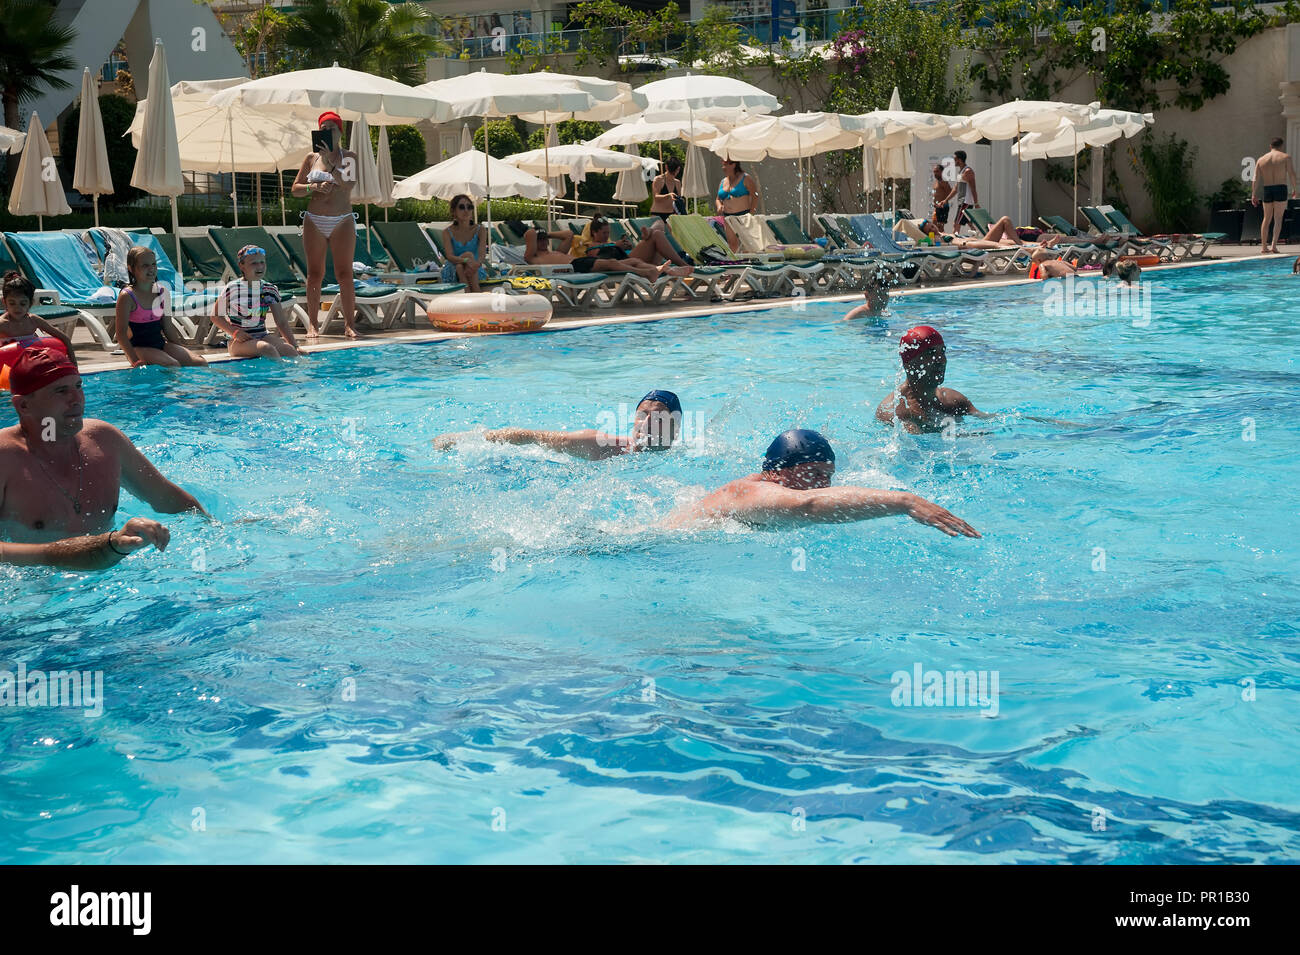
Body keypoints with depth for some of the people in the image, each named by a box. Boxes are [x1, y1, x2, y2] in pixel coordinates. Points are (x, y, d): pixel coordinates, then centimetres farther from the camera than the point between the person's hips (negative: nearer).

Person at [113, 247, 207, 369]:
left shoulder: (161, 292, 8)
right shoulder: (127, 297, -10)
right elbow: (121, 333, -12)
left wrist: (180, 350, 10)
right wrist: (135, 361, -20)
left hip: (161, 344, 6)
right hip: (139, 347, -6)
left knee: (201, 363, -11)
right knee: (173, 365, -31)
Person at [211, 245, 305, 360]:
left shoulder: (270, 290, 6)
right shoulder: (231, 289, -7)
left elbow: (282, 322, 7)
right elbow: (216, 317, 2)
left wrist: (295, 346, -3)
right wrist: (235, 332, -13)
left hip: (263, 337, 4)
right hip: (239, 341, -4)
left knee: (289, 350, -26)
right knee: (267, 349, -34)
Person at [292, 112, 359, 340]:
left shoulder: (349, 156, 3)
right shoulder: (312, 158, 9)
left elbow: (349, 184, -14)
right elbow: (295, 189, 8)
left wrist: (330, 162, -21)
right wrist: (315, 187, -10)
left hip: (343, 221, -2)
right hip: (314, 222, 2)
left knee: (345, 274, -5)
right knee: (315, 274, 2)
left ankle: (349, 324, -2)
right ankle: (312, 325, 6)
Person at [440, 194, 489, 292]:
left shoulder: (480, 230, -1)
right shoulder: (447, 232, -4)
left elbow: (481, 254, -17)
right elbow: (450, 256, -20)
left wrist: (477, 263, -41)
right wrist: (466, 260, -41)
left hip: (477, 273, 1)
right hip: (453, 272, -1)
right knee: (468, 254, -30)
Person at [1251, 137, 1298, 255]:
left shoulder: (1261, 160, 9)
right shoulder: (1285, 157, 1)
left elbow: (1255, 179, 3)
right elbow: (1292, 174, -8)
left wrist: (1254, 194, 5)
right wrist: (1294, 189, 1)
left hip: (1267, 190, 3)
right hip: (1281, 188, -3)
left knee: (1267, 218, 13)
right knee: (1278, 218, 0)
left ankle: (1264, 247, 13)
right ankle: (1274, 246, -12)